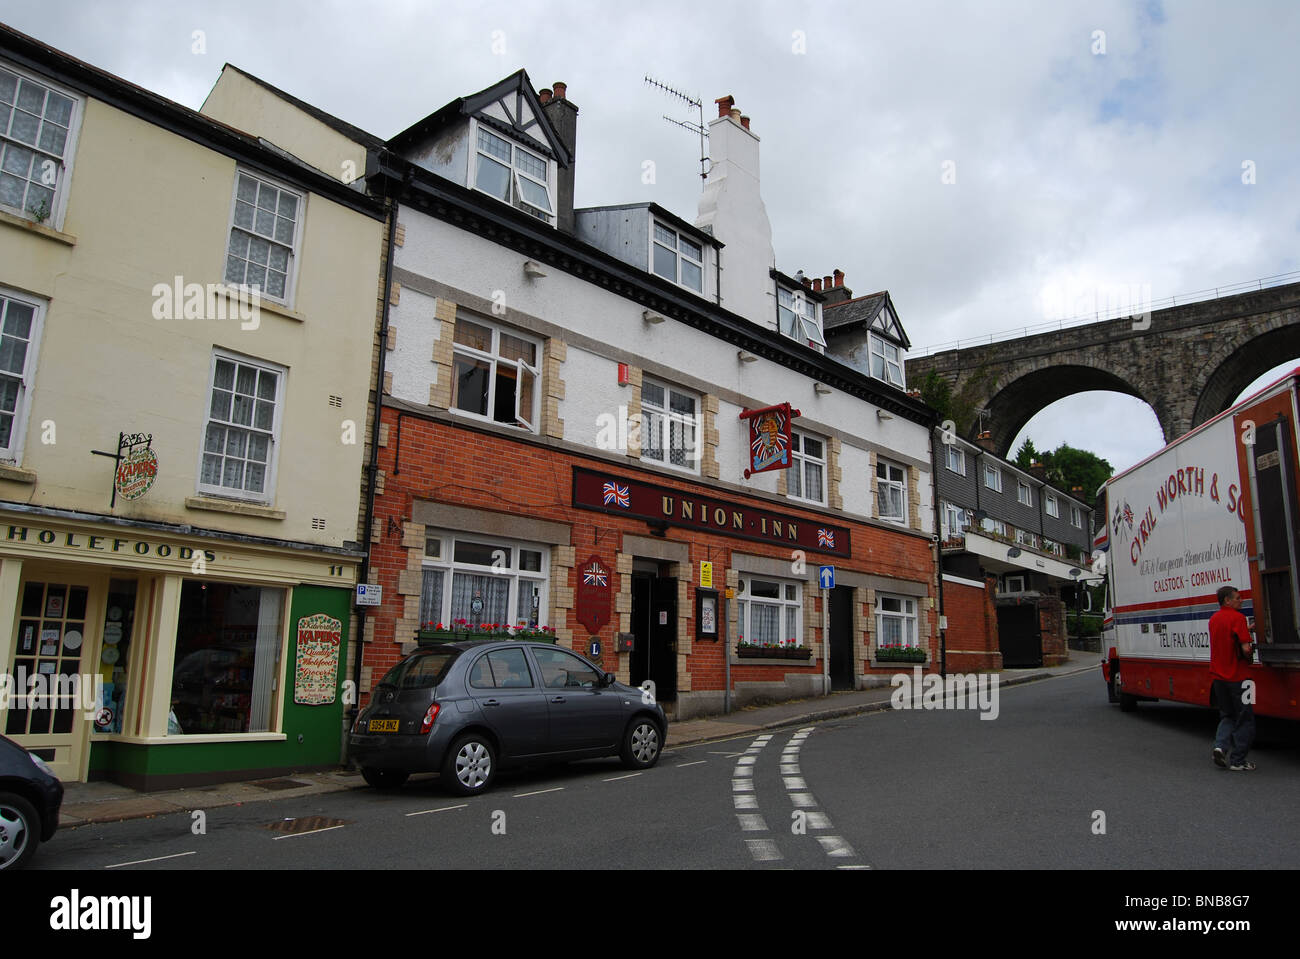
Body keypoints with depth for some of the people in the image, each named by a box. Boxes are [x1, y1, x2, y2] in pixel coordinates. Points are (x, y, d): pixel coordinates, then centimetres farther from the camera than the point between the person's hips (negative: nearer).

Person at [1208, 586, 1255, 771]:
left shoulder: (1213, 619, 10)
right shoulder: (1237, 617, -13)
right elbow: (1245, 648, -20)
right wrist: (1250, 656, 0)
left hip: (1218, 676, 6)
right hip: (1236, 676, -6)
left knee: (1227, 715, 18)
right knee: (1245, 719, 5)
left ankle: (1221, 745, -4)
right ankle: (1237, 761, 7)